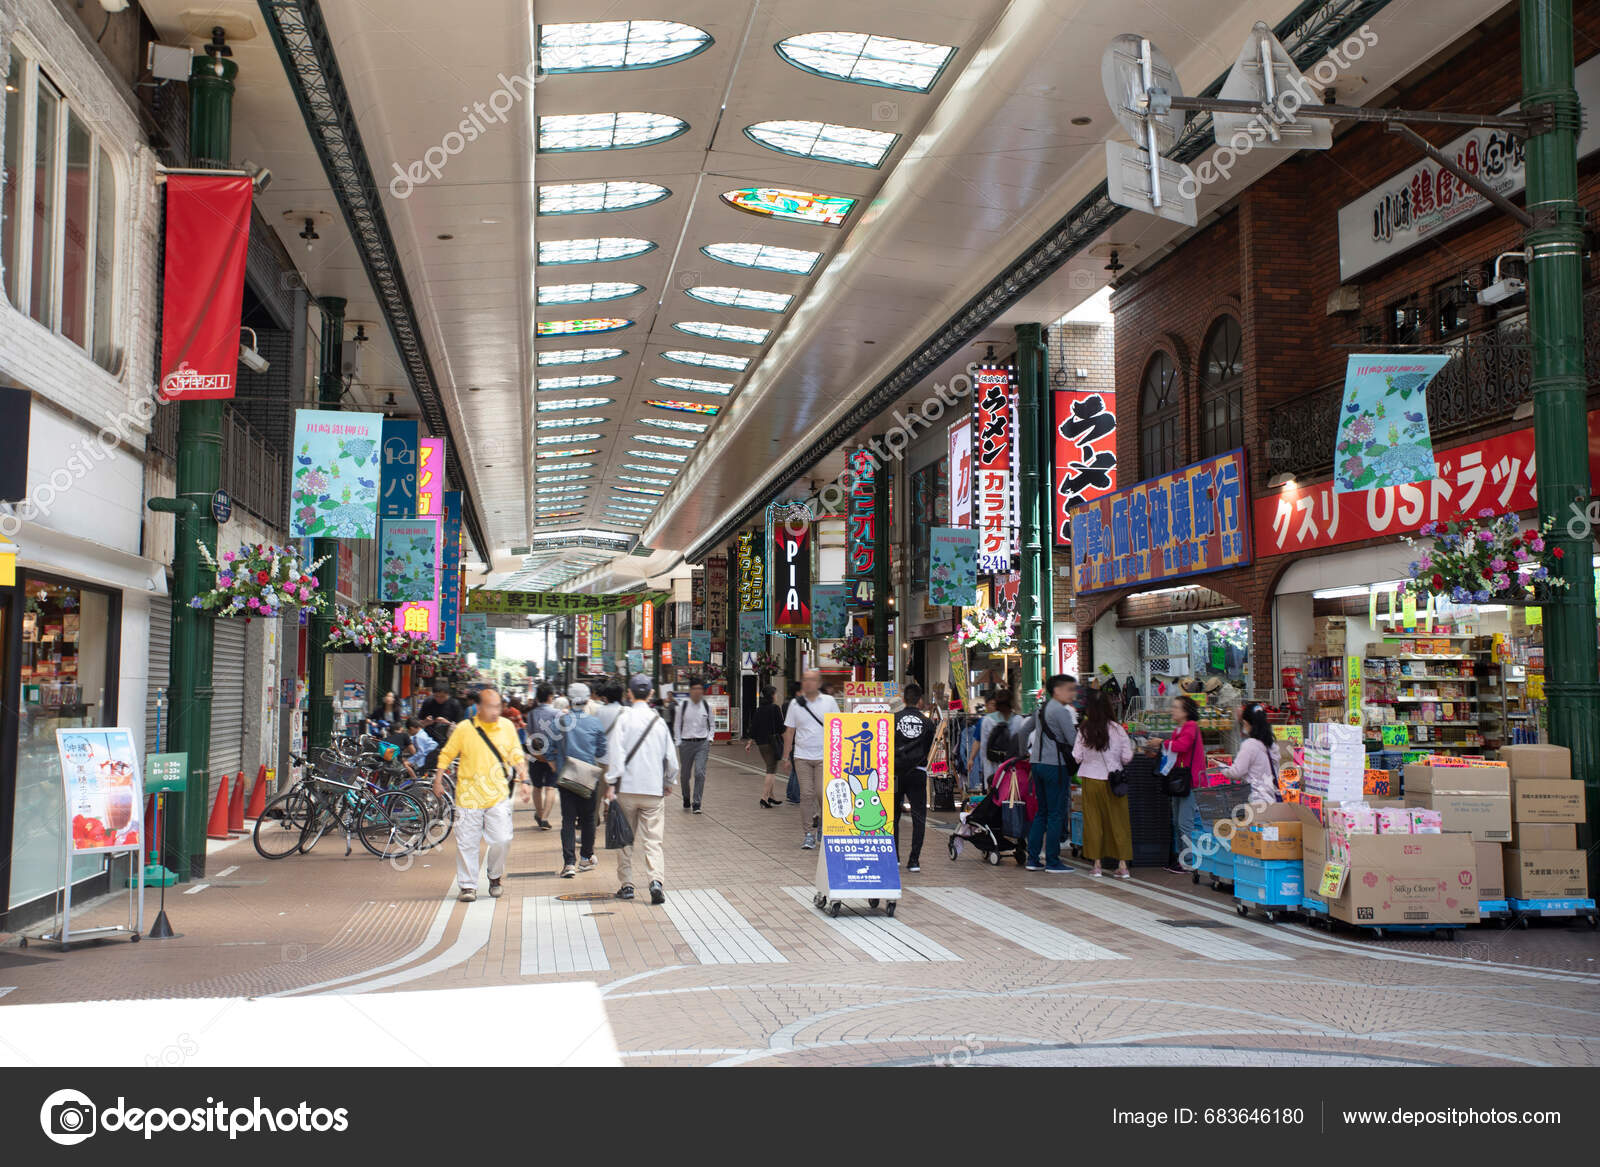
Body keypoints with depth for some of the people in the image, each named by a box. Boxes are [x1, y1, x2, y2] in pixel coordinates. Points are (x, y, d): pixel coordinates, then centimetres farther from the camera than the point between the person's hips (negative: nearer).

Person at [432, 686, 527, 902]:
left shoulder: (507, 727, 4)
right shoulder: (464, 729, -3)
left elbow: (516, 755, 13)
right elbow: (446, 755, 7)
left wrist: (523, 778, 3)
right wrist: (438, 780, 6)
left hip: (498, 797, 1)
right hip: (469, 796, -1)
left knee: (502, 839, -6)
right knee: (467, 842, 1)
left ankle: (495, 877, 19)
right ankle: (468, 885, 13)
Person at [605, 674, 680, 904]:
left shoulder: (624, 719, -3)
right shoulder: (659, 721, 6)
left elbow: (616, 753, -10)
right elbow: (671, 758, 10)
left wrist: (611, 784, -9)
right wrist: (669, 783, 25)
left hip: (627, 788, -1)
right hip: (654, 790, 2)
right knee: (653, 840, 1)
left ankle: (626, 884, 14)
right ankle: (656, 880, -19)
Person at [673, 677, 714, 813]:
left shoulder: (707, 706, 4)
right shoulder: (682, 705, -2)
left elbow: (710, 724, 16)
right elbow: (677, 725, 5)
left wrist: (709, 740, 6)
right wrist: (679, 743, 0)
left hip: (702, 743, 0)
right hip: (686, 743, 0)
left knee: (700, 773, -13)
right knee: (685, 775, 9)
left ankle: (697, 804, -8)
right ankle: (686, 800, 33)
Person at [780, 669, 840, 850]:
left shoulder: (829, 702, 3)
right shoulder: (795, 704, 5)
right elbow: (789, 731, 10)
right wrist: (785, 756, 9)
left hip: (824, 757, -1)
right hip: (802, 756, 1)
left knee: (823, 793, -8)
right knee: (806, 795, -1)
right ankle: (808, 834, 7)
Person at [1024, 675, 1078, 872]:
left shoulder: (1041, 709, 15)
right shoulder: (1061, 711, -11)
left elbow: (1024, 730, 26)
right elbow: (1074, 741, -15)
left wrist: (1028, 752, 33)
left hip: (1037, 763, 9)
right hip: (1055, 765, -9)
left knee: (1042, 812, 13)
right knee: (1056, 814, -4)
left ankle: (1033, 859, 12)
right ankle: (1052, 861, -3)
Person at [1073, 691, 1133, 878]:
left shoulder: (1084, 730, -8)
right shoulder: (1117, 729, -7)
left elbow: (1076, 757, -5)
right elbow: (1127, 757, -4)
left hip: (1090, 780, 0)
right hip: (1114, 780, 0)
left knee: (1093, 820, 9)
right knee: (1118, 820, 7)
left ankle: (1097, 864, 11)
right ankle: (1122, 864, 6)